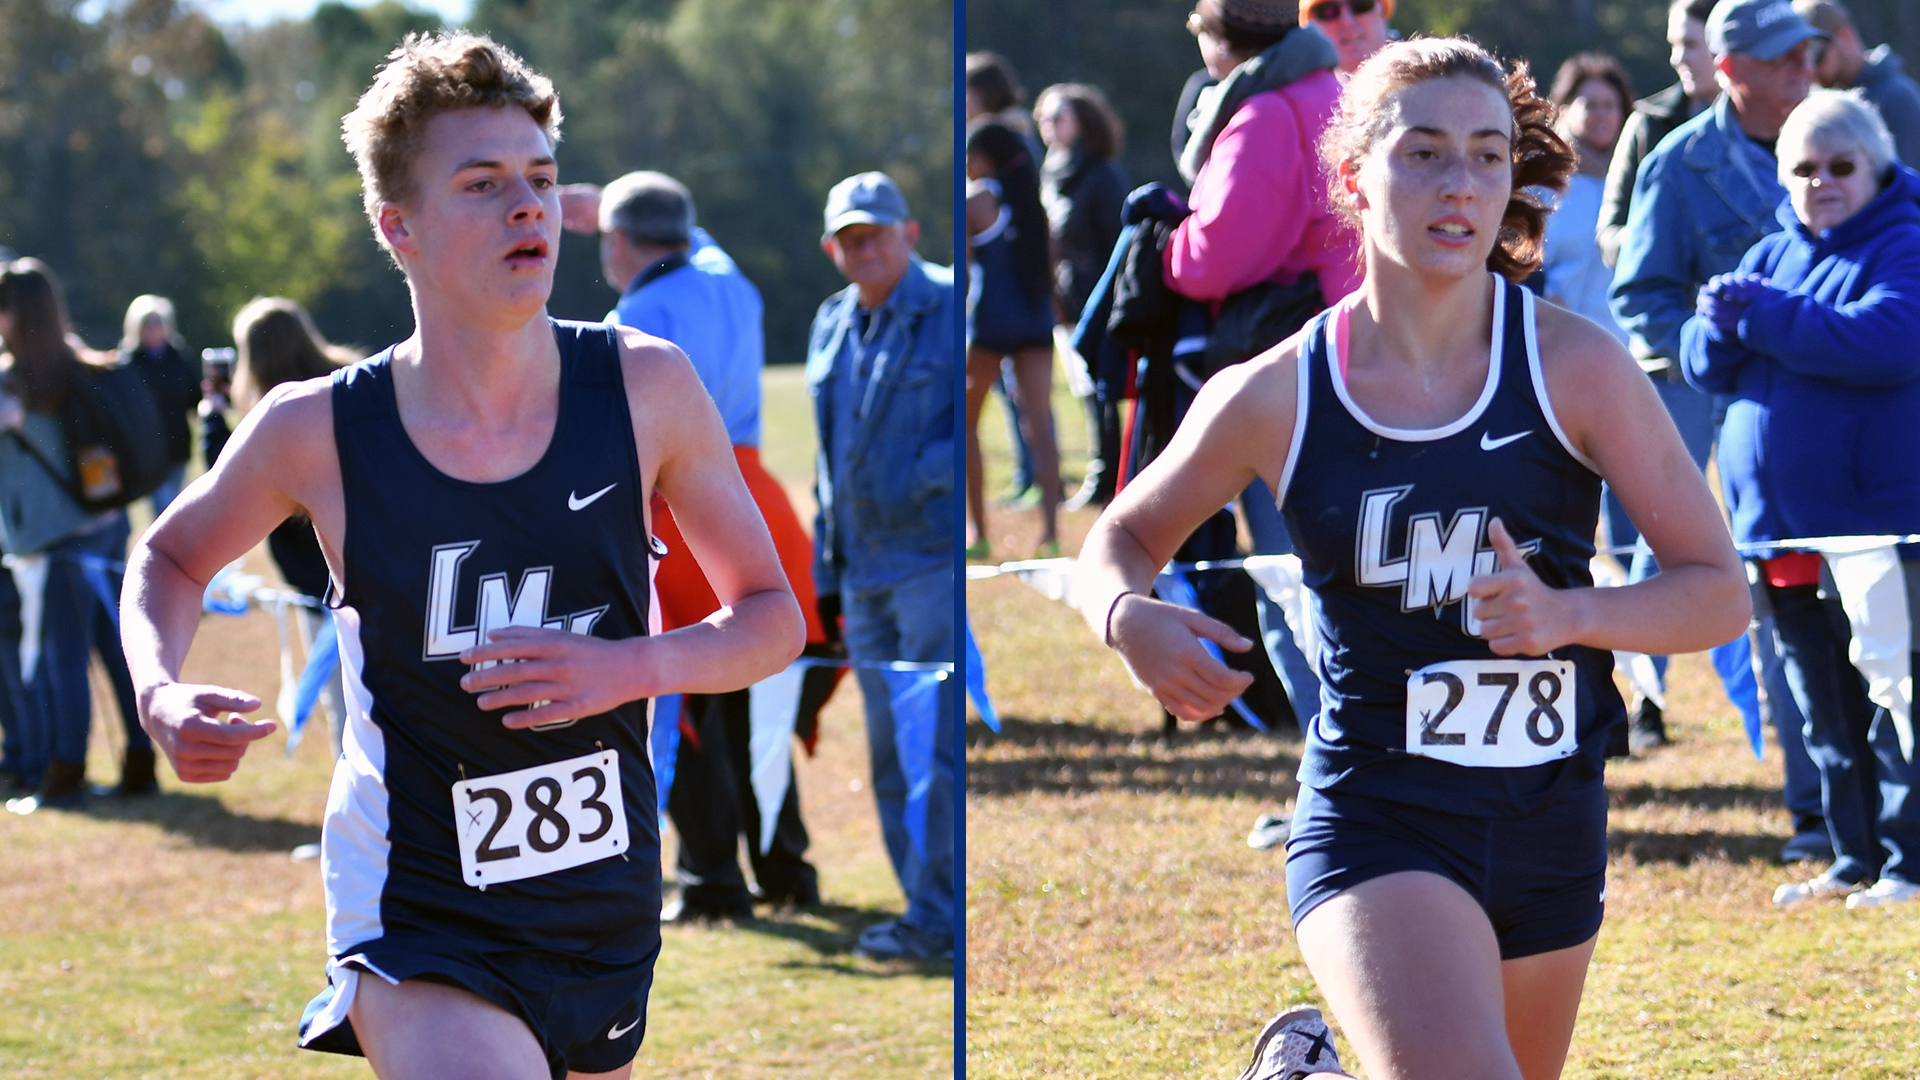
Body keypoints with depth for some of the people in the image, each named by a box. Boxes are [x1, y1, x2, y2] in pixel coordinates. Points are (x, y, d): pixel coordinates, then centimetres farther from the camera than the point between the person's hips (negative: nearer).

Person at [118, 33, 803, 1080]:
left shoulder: (647, 386, -7)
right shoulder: (316, 430, -10)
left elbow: (772, 617, 3)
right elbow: (170, 557, 10)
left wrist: (634, 666, -16)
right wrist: (162, 697, -9)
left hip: (609, 913, 4)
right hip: (418, 921, -4)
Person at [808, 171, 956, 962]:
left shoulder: (951, 313, -7)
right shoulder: (832, 327, 16)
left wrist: (916, 481, -18)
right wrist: (826, 565, 20)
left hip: (935, 560, -8)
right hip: (863, 569, 8)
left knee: (937, 743, -10)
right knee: (889, 748, 8)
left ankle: (934, 917, -8)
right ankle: (924, 909, 13)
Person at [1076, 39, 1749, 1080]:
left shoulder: (1575, 366, -6)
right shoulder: (1274, 396, -5)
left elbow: (1720, 592, -2)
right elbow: (1122, 537, 12)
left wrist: (1569, 612, -21)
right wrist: (1130, 617, -11)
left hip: (1552, 821, 3)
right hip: (1376, 823, -3)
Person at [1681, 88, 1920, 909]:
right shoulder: (1773, 257, 15)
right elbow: (1705, 363, 12)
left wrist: (1762, 315, -18)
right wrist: (1723, 324, -13)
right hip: (1782, 528, 7)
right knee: (1825, 711, 12)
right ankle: (1854, 859, 20)